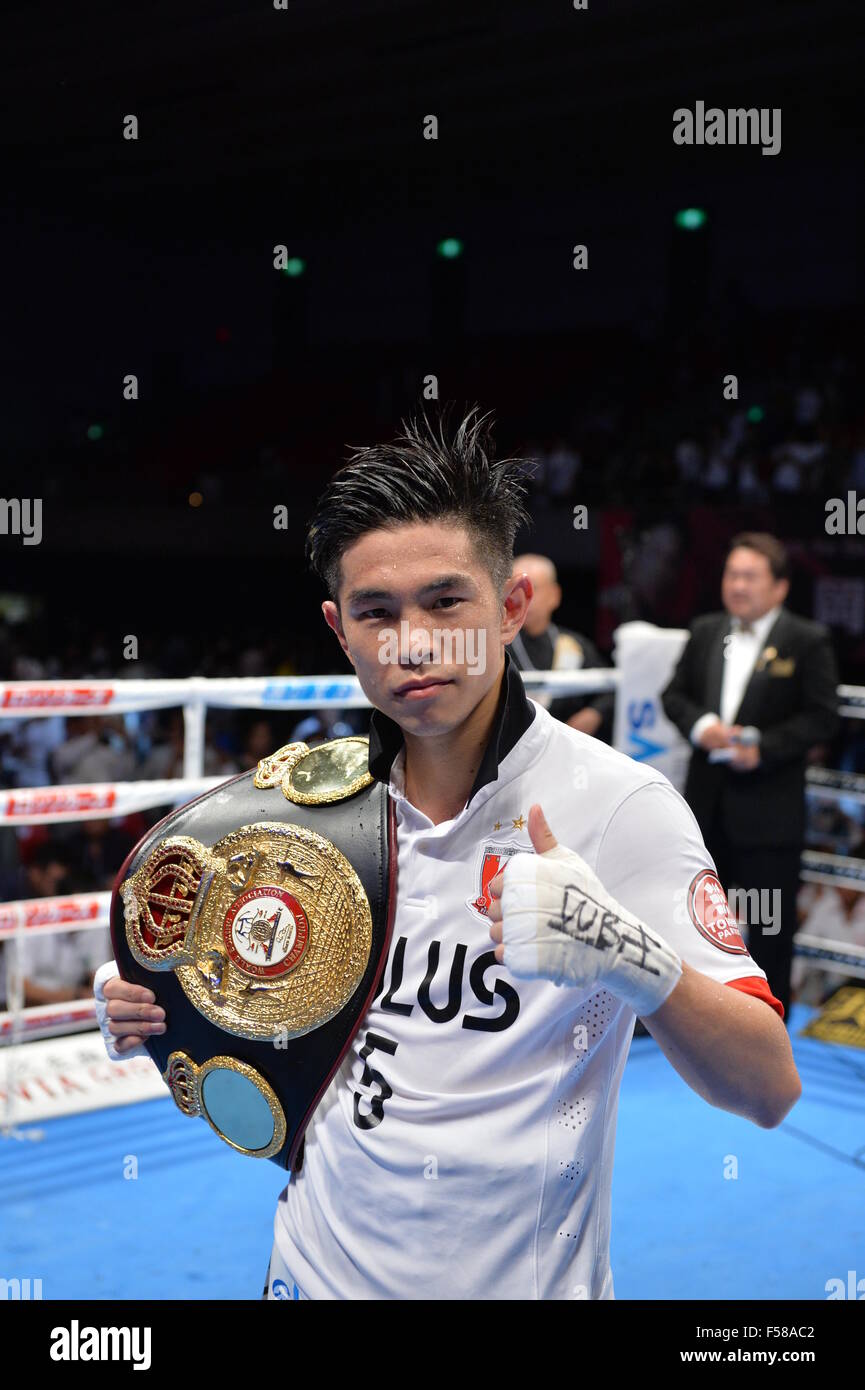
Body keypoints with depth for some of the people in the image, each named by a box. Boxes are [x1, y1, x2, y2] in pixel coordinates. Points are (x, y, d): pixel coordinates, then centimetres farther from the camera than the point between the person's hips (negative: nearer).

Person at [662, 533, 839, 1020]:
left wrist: (764, 748, -21)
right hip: (707, 798, 5)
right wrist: (700, 725, -11)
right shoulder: (706, 632, 8)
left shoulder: (808, 642, -7)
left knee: (772, 924, 5)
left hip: (769, 806, -5)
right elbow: (675, 693, 10)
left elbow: (823, 716, -11)